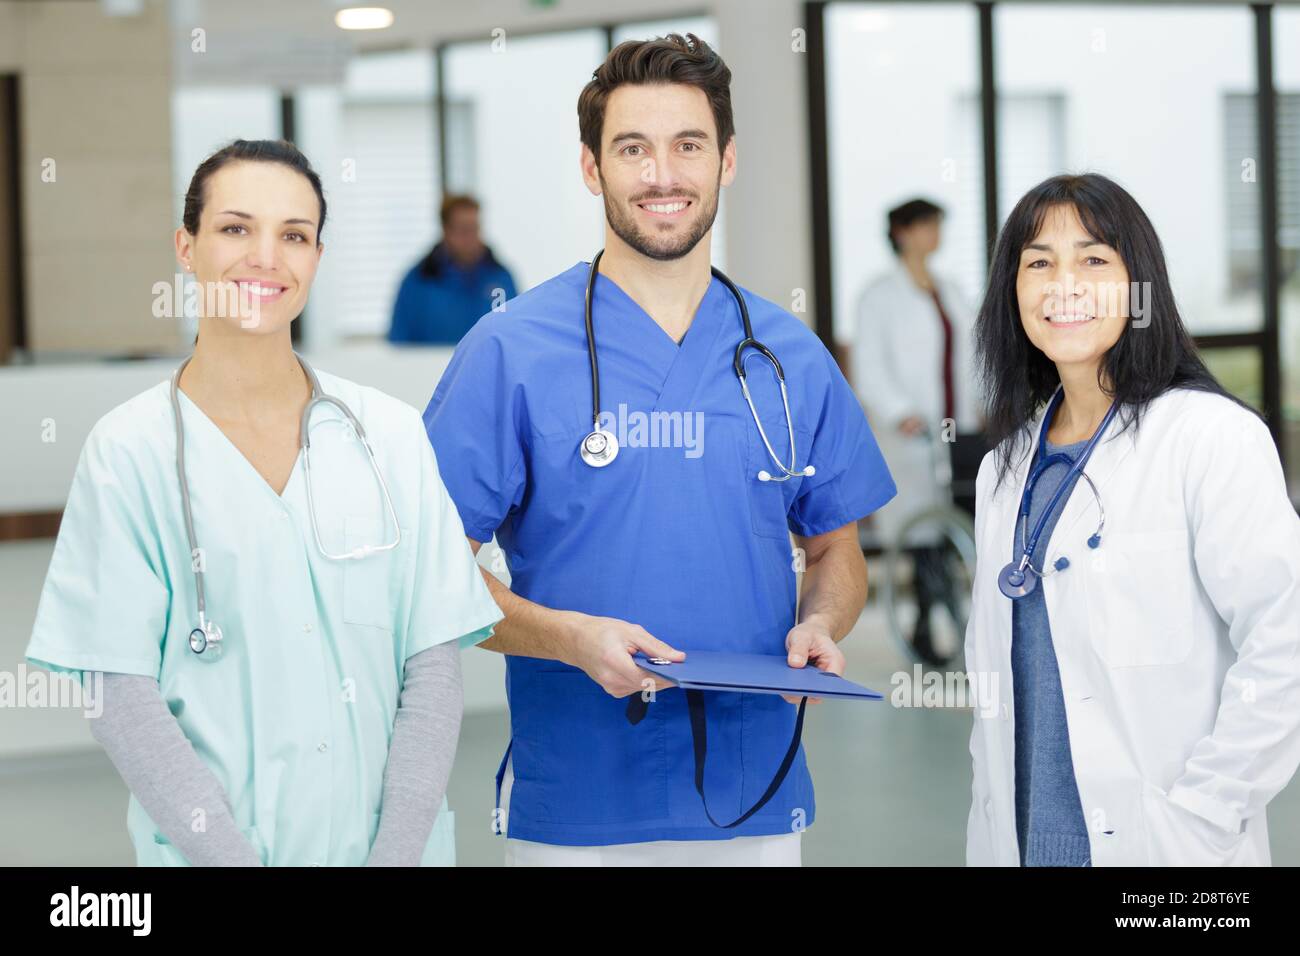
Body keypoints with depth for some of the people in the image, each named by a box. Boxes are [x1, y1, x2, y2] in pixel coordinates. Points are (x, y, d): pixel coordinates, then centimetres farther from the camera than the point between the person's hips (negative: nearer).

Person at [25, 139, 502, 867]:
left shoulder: (391, 435, 1)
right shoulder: (130, 452, -5)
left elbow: (434, 664, -1)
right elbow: (122, 698, -8)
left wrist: (397, 851, -11)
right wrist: (233, 856, -16)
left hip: (391, 841, 2)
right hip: (209, 849, -2)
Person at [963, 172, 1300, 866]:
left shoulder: (1210, 437, -10)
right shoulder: (1005, 468, 11)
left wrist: (1198, 816, -17)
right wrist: (991, 821, 7)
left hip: (1152, 841, -6)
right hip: (1020, 838, 6)